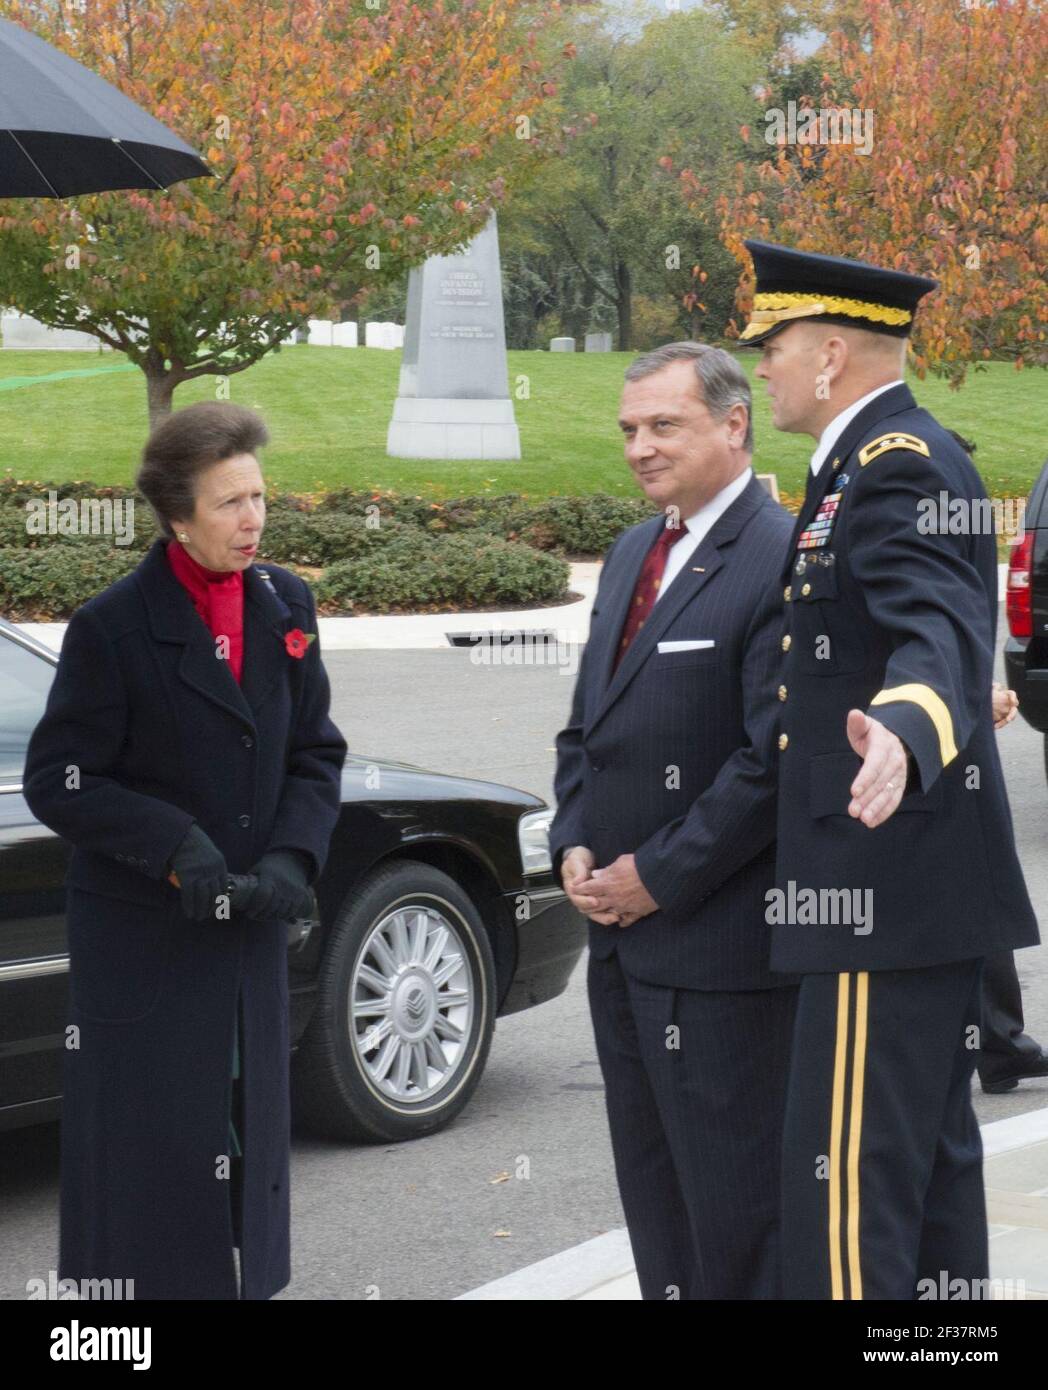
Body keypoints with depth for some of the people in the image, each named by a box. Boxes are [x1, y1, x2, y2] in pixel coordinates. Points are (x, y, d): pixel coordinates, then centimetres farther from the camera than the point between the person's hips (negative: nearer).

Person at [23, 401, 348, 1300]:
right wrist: (172, 843, -20)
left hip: (252, 936, 5)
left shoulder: (285, 605, 4)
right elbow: (56, 781, -9)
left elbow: (315, 754, 10)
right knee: (146, 1164, -1)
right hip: (140, 946, -5)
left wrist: (293, 856, -7)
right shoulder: (114, 627, -11)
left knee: (248, 1150, 13)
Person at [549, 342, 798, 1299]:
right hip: (622, 932, 9)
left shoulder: (781, 560, -14)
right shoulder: (632, 554, 15)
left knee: (735, 1194, -1)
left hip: (718, 942, -9)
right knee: (652, 1182, 16)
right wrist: (574, 846, 4)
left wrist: (658, 876, -15)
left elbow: (775, 759, -19)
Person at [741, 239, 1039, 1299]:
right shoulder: (875, 463, 16)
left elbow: (939, 629, -34)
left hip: (886, 883, -11)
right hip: (929, 889, 11)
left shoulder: (896, 467, -16)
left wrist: (904, 734, -55)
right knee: (932, 1156, 17)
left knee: (846, 1172, -10)